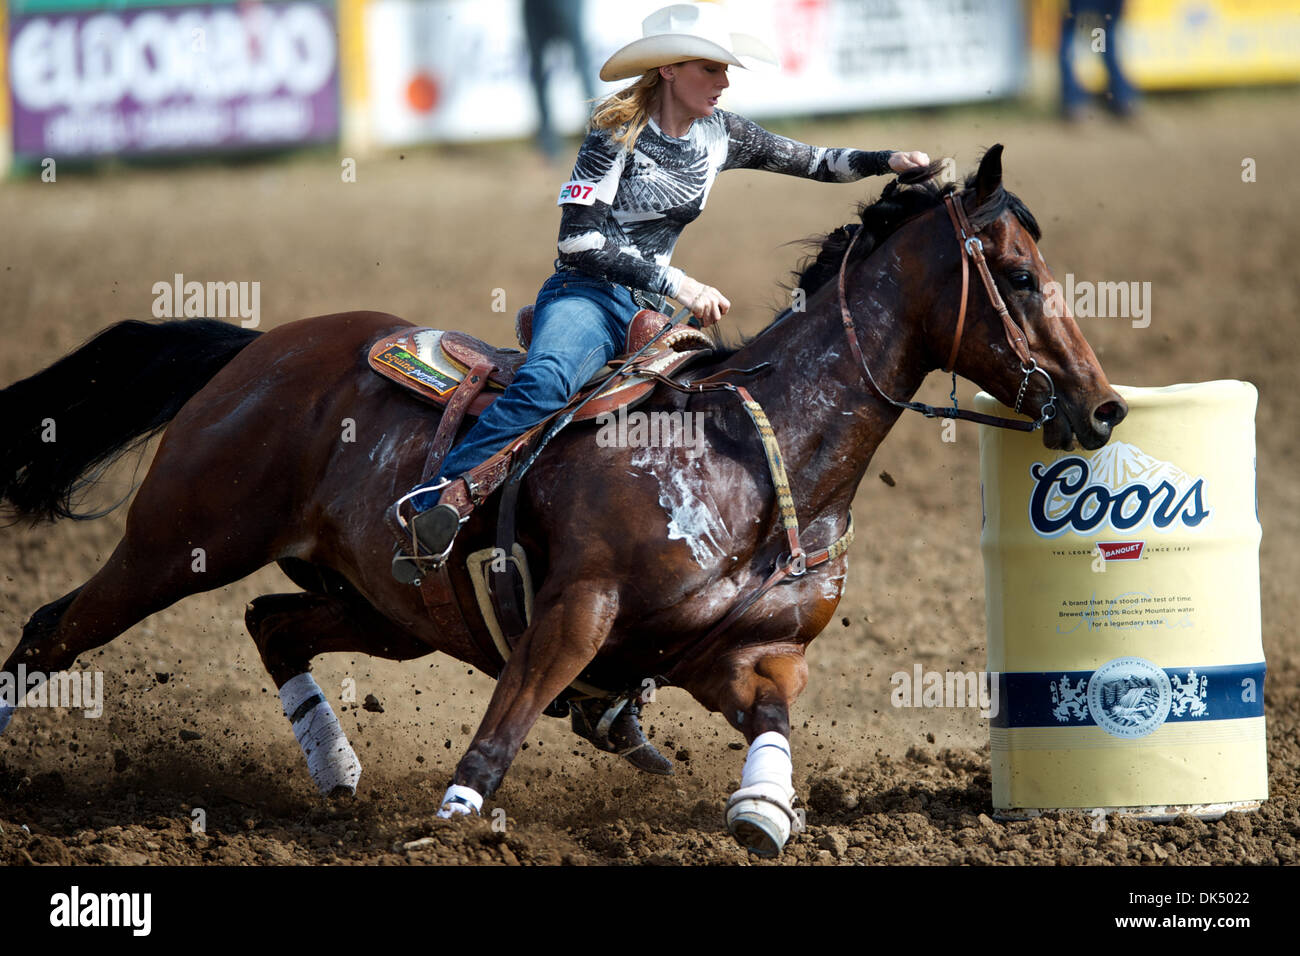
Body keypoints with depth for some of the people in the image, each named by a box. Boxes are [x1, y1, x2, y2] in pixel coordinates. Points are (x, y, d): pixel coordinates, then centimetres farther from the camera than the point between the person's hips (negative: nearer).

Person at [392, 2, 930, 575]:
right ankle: (449, 491, -40)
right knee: (546, 382, -38)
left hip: (651, 309, 8)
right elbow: (578, 240, -16)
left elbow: (812, 162, 16)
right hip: (588, 294, -8)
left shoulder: (718, 134, 10)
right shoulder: (617, 136, -10)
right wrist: (675, 284, -20)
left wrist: (889, 161, -1)